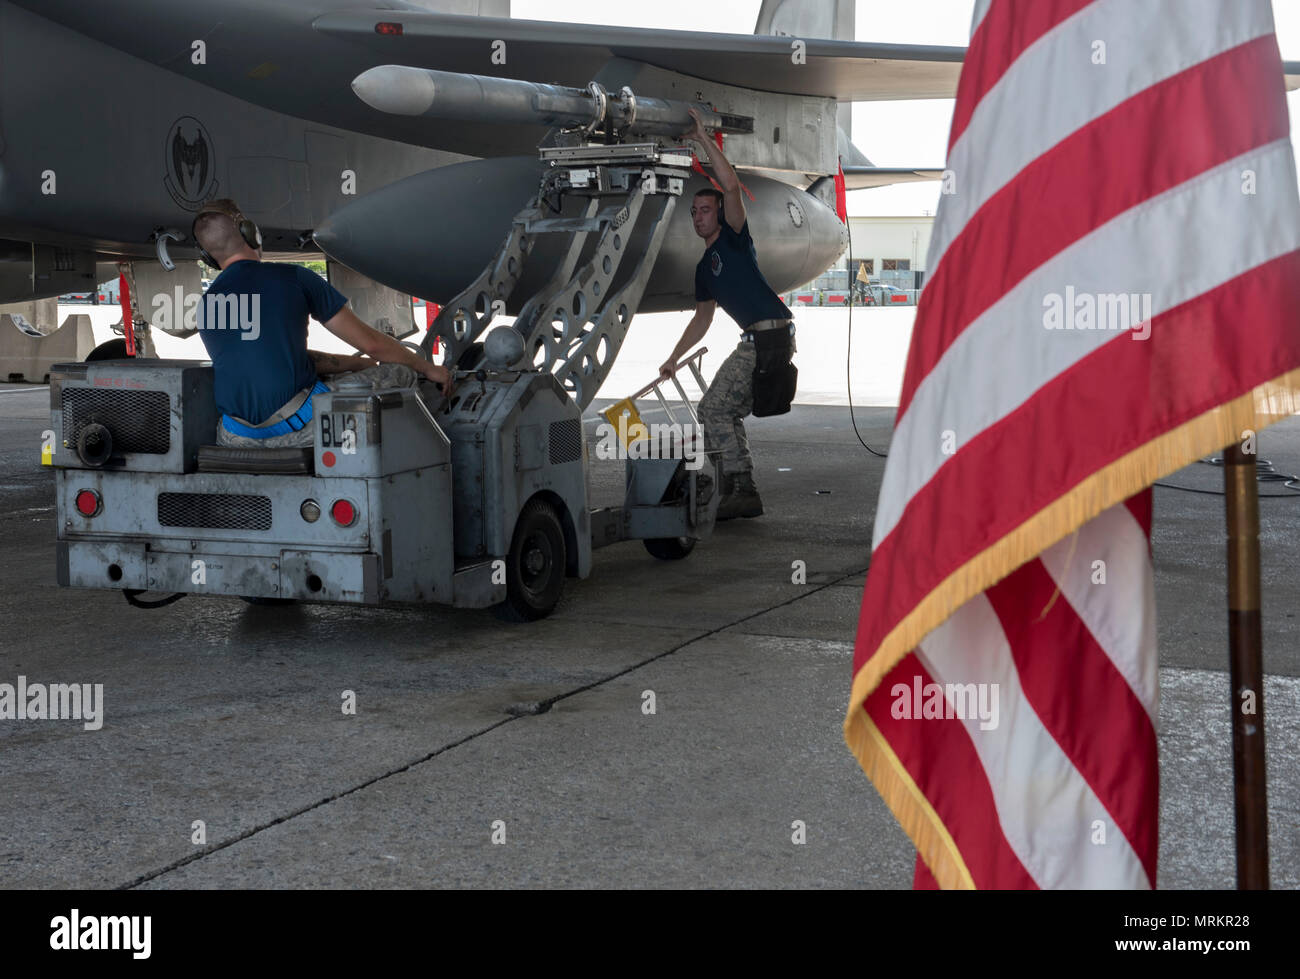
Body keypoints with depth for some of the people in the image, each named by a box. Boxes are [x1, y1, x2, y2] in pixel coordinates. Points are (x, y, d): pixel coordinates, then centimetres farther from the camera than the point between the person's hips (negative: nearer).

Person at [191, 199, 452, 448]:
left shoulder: (205, 306, 13)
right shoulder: (293, 278, -3)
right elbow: (370, 342, 2)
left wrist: (366, 364, 28)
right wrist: (429, 369, 19)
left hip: (238, 438, 6)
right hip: (298, 426, -6)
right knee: (400, 373, 12)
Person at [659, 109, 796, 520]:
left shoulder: (733, 239, 0)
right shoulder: (704, 268, 23)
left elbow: (731, 186, -15)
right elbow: (702, 318, 31)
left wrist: (703, 138, -11)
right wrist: (674, 358, 29)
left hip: (771, 334, -10)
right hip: (757, 340, 10)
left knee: (714, 408, -10)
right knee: (727, 412, 13)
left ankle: (740, 490, -11)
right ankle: (740, 491, 13)